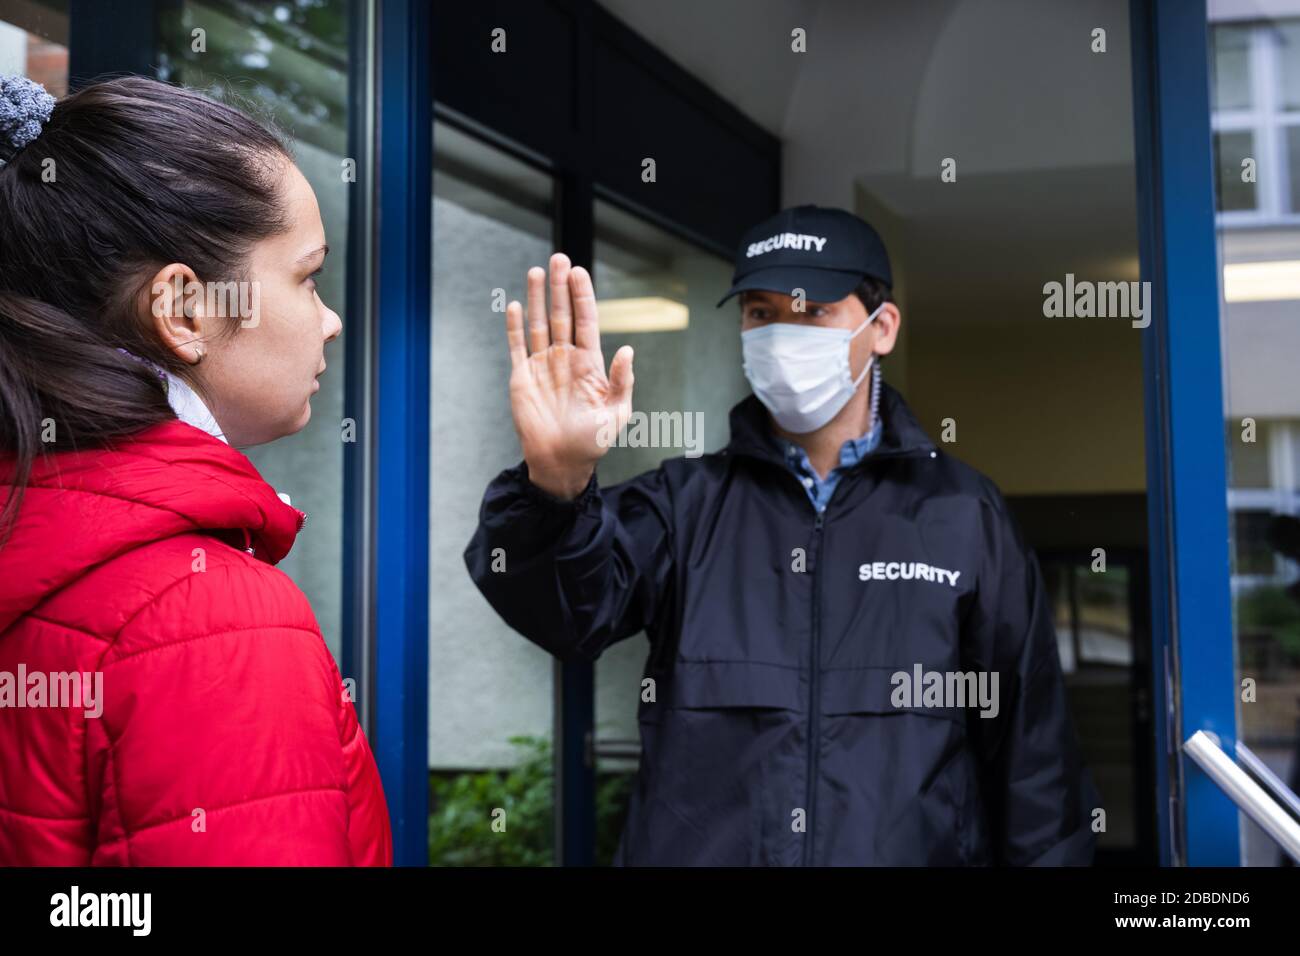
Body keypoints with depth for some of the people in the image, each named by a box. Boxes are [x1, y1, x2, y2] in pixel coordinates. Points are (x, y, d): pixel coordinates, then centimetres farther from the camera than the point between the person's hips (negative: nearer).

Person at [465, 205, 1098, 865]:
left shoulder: (961, 513, 1)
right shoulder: (686, 499, 1)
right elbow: (567, 604, -17)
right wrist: (556, 485, -36)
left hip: (907, 845, 0)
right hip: (694, 845, 1)